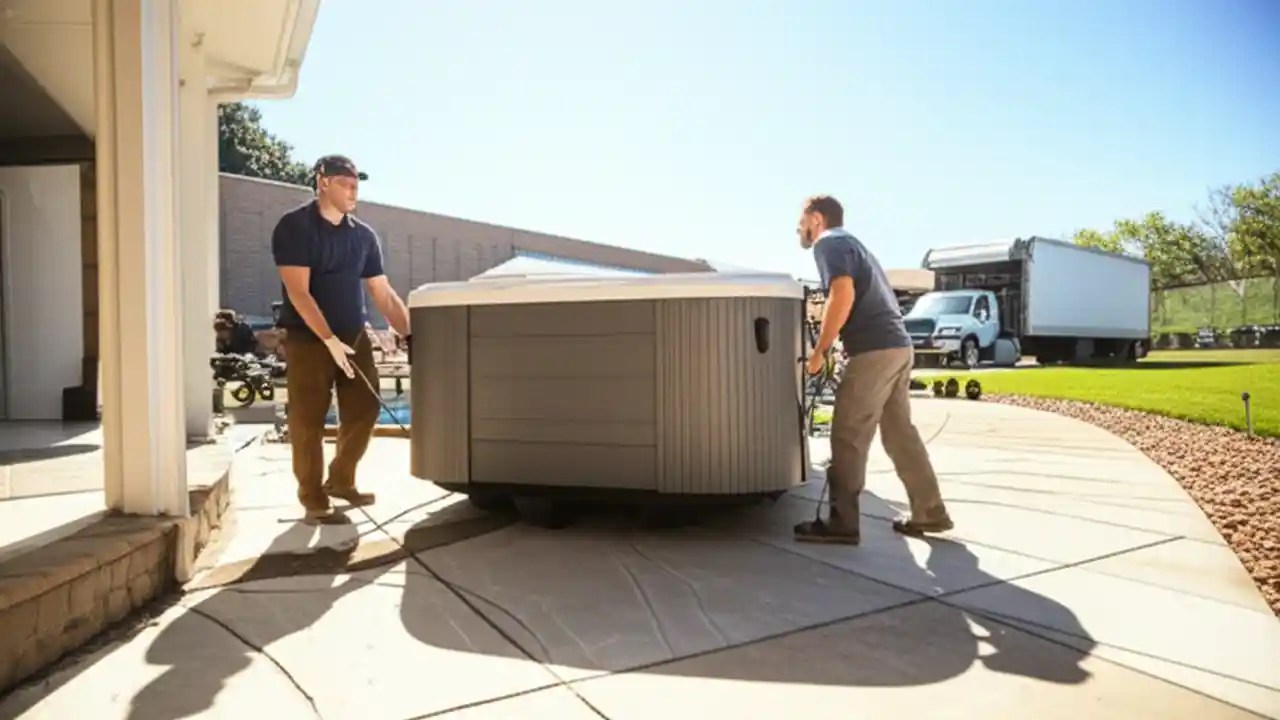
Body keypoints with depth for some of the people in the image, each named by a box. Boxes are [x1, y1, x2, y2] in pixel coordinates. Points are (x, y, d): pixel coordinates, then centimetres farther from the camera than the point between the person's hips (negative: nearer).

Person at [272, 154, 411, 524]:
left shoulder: (364, 235, 7)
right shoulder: (294, 227, -9)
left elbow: (384, 294, 8)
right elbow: (298, 292, -17)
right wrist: (329, 339, -24)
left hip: (355, 337, 6)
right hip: (308, 339, -5)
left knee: (364, 411, 8)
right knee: (308, 421, -1)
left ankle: (341, 481, 29)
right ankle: (313, 499, 12)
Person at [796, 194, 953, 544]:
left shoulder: (828, 242, -2)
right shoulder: (849, 241, 28)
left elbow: (844, 294, -18)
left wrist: (819, 351, -14)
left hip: (875, 349, -9)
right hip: (898, 345, 10)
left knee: (848, 437, -5)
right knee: (900, 432, 14)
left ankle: (841, 522, -1)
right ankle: (929, 513, 19)